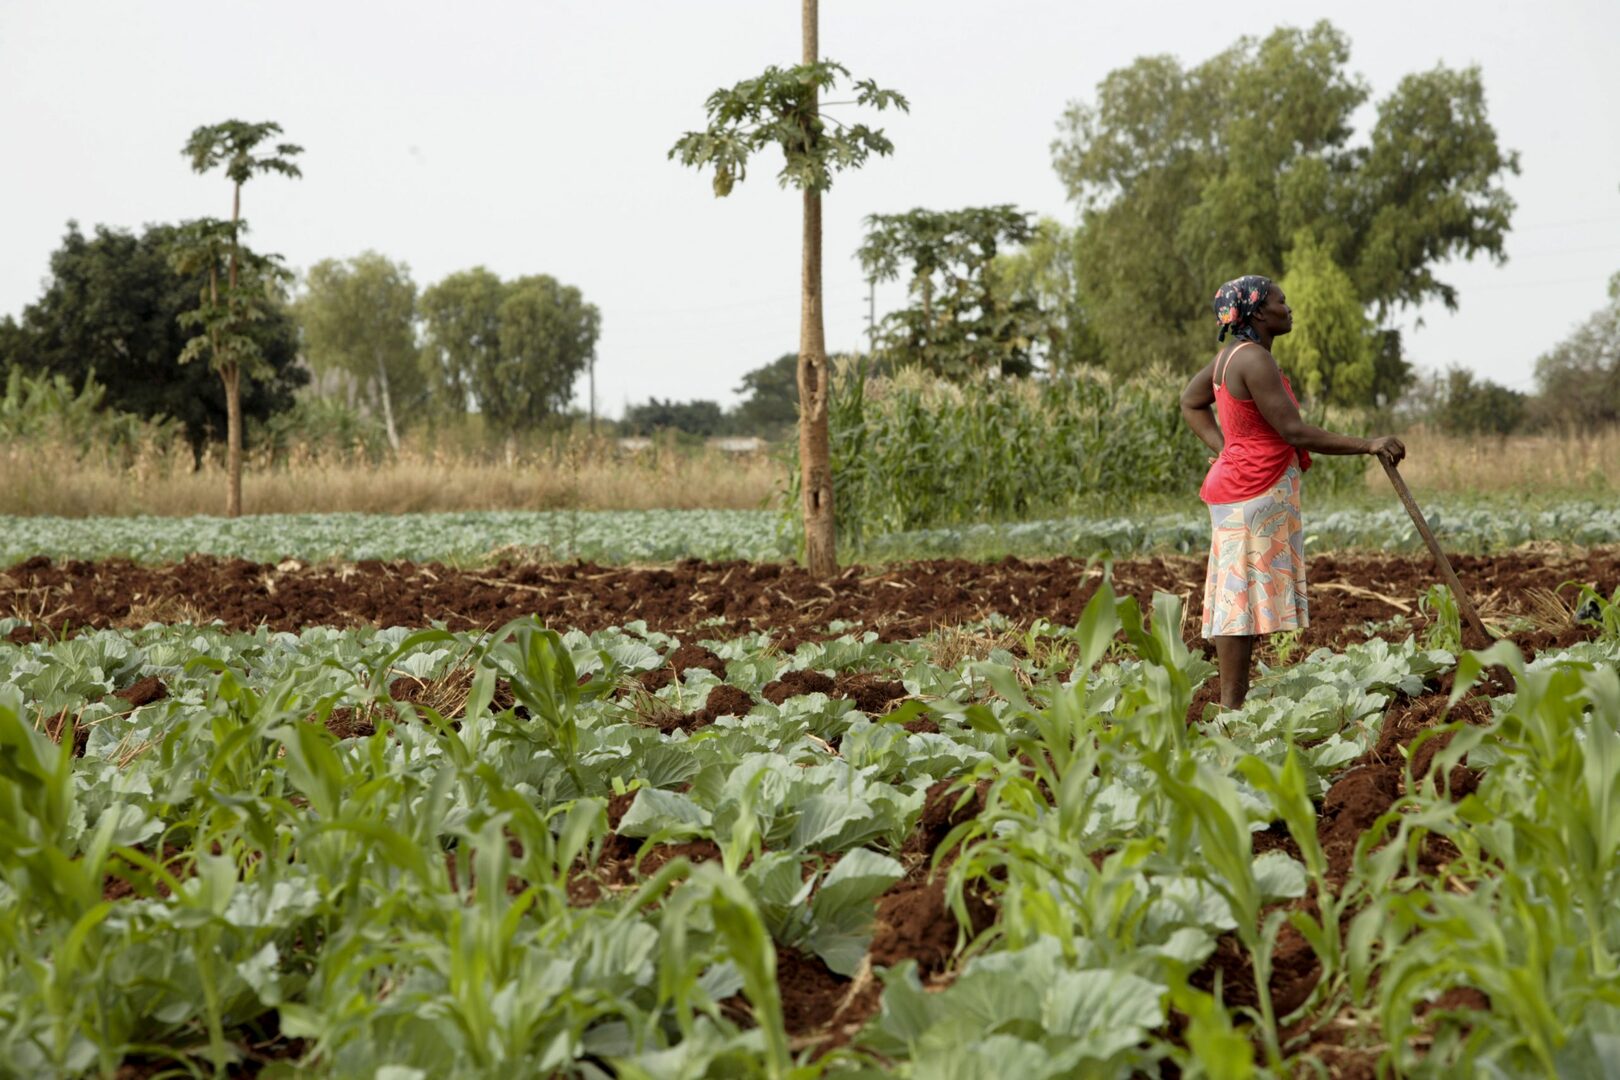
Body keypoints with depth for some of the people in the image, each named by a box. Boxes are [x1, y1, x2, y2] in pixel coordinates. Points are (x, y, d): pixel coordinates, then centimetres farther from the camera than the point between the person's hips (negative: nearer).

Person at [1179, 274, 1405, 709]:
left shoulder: (1231, 354, 12)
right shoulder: (1254, 360, -18)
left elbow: (1190, 403, 26)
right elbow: (1295, 432, -21)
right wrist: (1368, 445, -18)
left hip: (1238, 481, 10)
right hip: (1256, 492, -10)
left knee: (1237, 597, 11)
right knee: (1243, 596, -8)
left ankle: (1234, 701, 14)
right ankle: (1231, 705, -6)